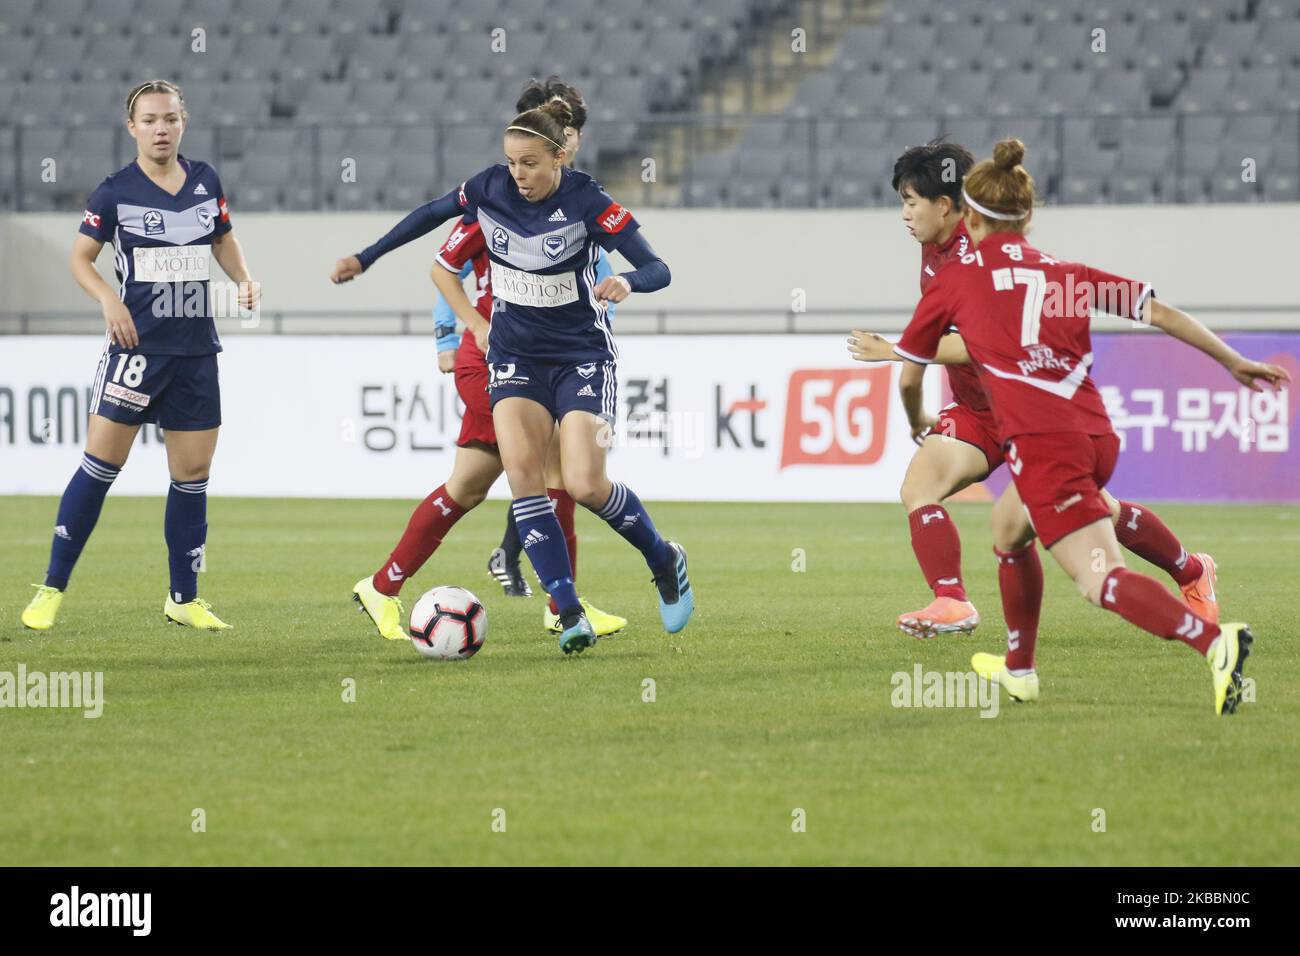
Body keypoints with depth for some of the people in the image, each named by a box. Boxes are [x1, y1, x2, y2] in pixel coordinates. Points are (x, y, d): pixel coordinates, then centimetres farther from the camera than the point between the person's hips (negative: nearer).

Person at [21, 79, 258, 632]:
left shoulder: (205, 182, 6)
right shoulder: (116, 192, -5)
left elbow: (224, 240, 21)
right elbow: (79, 258, 2)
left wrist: (243, 278, 3)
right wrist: (109, 299, -15)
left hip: (197, 352, 4)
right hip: (137, 345, -4)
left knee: (194, 474, 6)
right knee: (101, 464, -8)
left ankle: (184, 598, 17)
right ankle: (52, 590, -1)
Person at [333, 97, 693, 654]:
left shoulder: (587, 201, -18)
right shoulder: (490, 188, -8)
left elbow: (657, 269, -21)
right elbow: (431, 215, 11)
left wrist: (626, 282, -42)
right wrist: (365, 258, 14)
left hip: (582, 356, -3)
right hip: (515, 354, 3)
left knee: (585, 484, -16)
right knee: (521, 471, -19)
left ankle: (664, 560, 15)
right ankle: (569, 613, -18)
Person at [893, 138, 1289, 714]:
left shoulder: (954, 281, 10)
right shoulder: (1063, 273, 18)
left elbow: (909, 371, 22)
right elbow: (1159, 313, 13)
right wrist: (1232, 361, 20)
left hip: (1041, 440, -6)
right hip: (1097, 434, 6)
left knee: (1102, 581, -14)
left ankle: (1213, 640, -35)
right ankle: (1019, 671, 37)